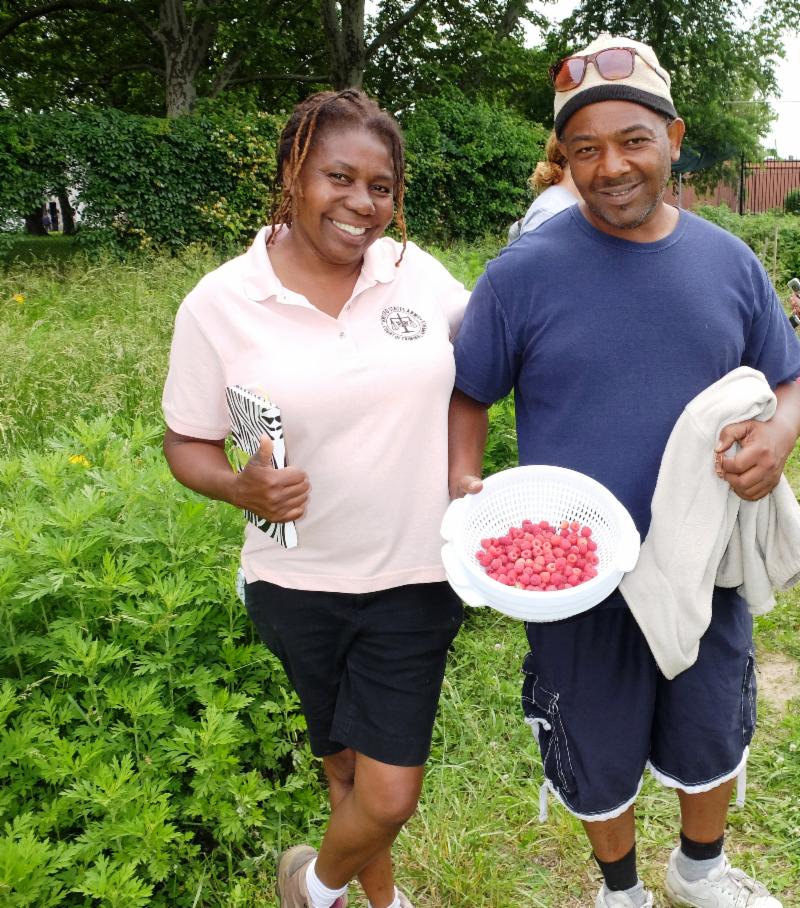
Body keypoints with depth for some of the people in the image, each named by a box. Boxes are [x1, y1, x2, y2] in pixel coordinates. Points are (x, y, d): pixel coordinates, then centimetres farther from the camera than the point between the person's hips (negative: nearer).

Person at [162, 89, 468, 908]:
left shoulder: (417, 272, -5)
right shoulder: (220, 303, -11)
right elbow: (188, 443, -3)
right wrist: (241, 489, -24)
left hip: (414, 576, 1)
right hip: (298, 584, -1)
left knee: (390, 797, 2)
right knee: (347, 765, 21)